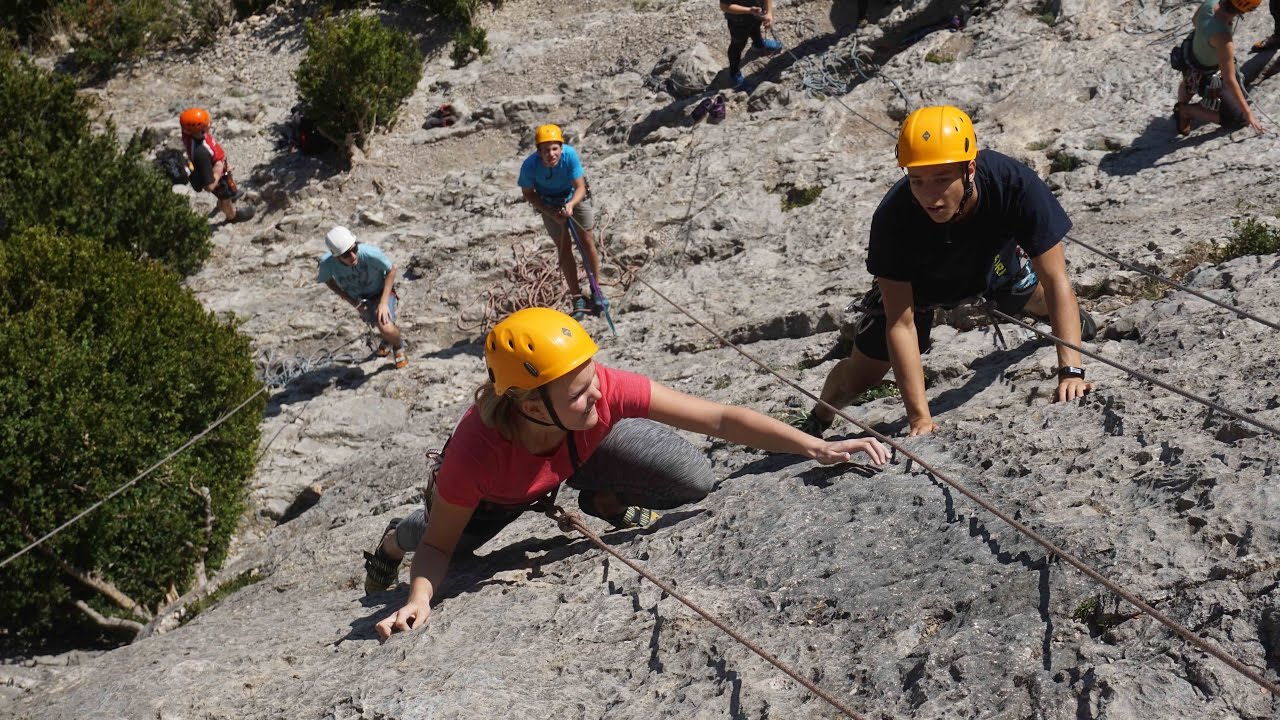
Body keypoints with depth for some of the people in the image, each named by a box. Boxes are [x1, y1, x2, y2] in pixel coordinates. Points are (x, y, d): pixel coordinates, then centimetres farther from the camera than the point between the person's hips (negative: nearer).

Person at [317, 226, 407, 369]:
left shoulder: (370, 253, -40)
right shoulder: (327, 263, -32)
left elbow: (391, 270, -20)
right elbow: (328, 280, -6)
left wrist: (384, 302, -23)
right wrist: (353, 302, -13)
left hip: (382, 292, -3)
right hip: (359, 298, 3)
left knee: (386, 328, -23)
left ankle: (398, 346, 12)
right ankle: (387, 341, 56)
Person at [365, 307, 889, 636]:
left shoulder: (605, 389, -41)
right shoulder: (476, 451, -44)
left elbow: (718, 418, -39)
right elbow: (439, 544, -28)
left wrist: (818, 449, -42)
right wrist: (418, 600, -47)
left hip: (585, 450, 1)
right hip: (496, 490, -1)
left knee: (696, 482, -14)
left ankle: (603, 501, 17)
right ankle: (394, 540, 44)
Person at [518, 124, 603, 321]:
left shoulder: (570, 155, -35)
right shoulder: (530, 165, -32)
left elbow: (580, 187, -27)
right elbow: (528, 193, -14)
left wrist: (571, 205, -46)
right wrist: (551, 213, -22)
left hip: (575, 198, 0)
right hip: (549, 204, 0)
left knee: (586, 241, 3)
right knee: (564, 248, 0)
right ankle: (578, 299, 7)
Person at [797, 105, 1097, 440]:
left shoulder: (1016, 185, -42)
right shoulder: (892, 218, -42)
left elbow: (1056, 281, -37)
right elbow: (901, 324, -37)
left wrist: (1071, 371, -47)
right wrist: (919, 417, -43)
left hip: (993, 263, 2)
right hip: (917, 281, -2)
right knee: (857, 378, -2)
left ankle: (1073, 318, 61)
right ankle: (817, 421, 32)